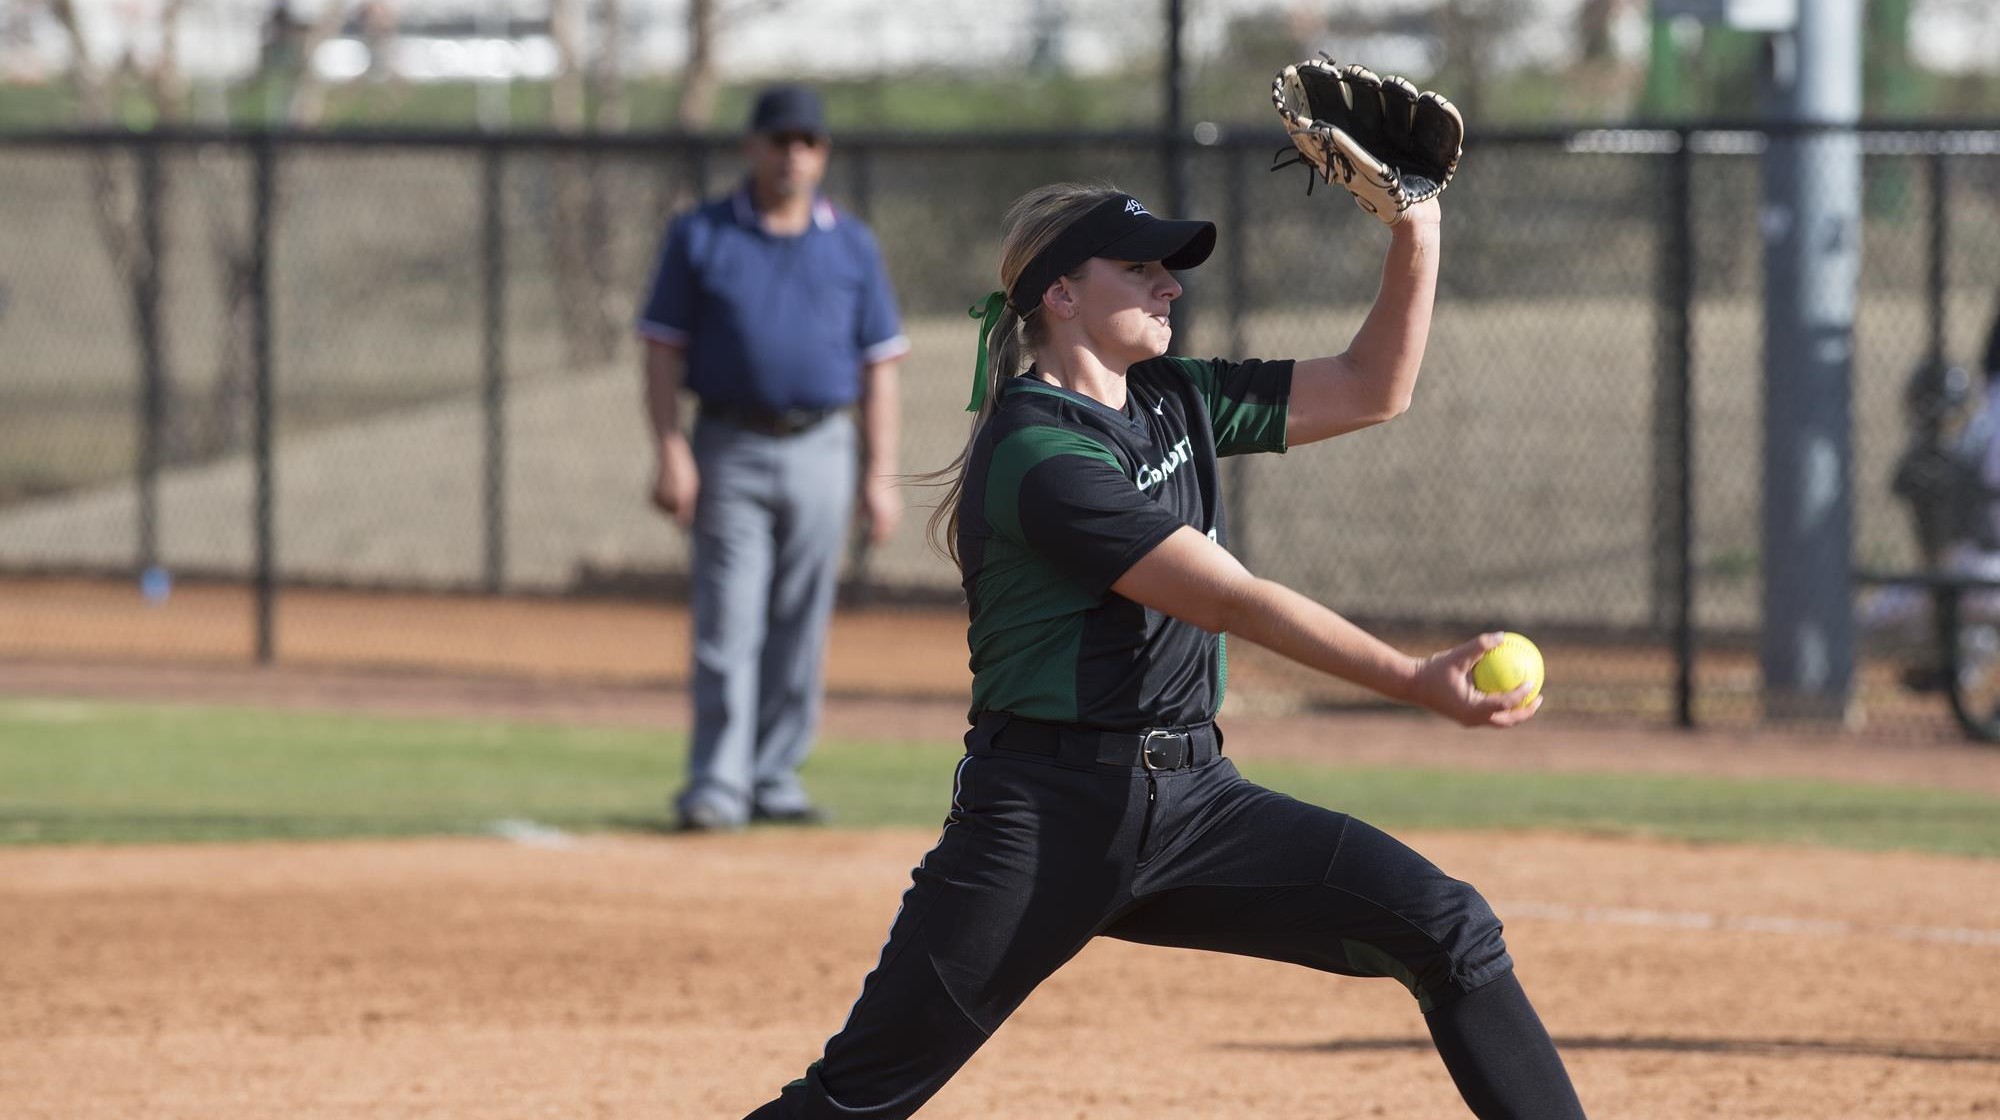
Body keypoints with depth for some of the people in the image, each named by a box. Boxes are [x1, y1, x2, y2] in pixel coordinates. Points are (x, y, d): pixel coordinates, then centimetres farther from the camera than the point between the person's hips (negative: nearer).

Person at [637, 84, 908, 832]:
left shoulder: (852, 245, 8)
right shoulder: (699, 237, 3)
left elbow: (879, 364, 9)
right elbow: (664, 349, 1)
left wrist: (880, 476, 2)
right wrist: (671, 453, -10)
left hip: (820, 453, 2)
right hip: (731, 452, -2)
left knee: (799, 630, 5)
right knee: (728, 625, -7)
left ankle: (775, 780, 12)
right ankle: (715, 788, -8)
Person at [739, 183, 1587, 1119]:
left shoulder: (1175, 402, 11)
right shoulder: (1037, 455, -15)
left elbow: (1371, 389, 14)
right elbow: (1235, 601, -22)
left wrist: (1416, 234, 0)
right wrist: (1416, 682, -28)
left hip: (1192, 797, 7)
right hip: (1046, 819, -7)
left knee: (1448, 931, -10)